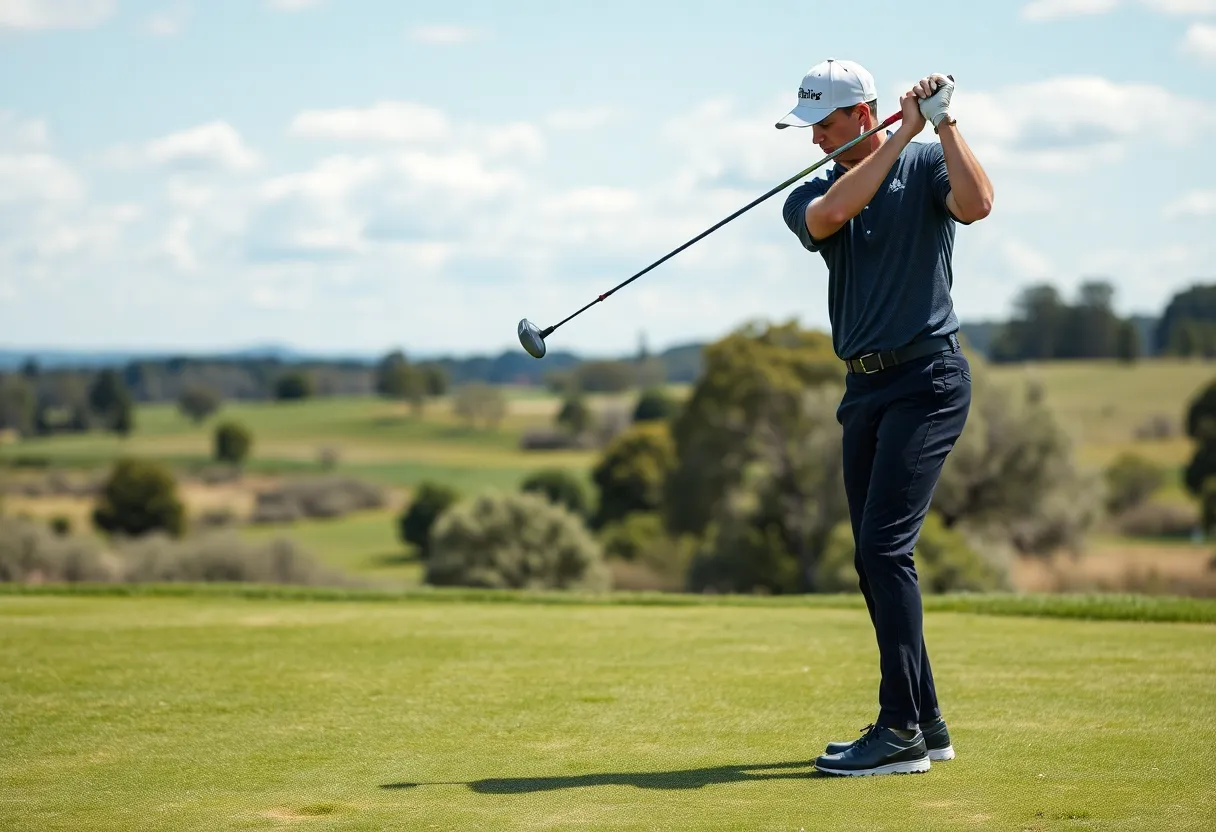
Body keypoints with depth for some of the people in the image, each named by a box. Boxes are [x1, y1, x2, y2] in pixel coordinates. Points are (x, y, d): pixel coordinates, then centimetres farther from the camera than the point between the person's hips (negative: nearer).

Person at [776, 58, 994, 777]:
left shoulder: (926, 166, -1)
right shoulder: (812, 196, 10)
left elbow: (976, 203, -22)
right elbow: (829, 213, -15)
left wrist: (942, 122, -19)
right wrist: (903, 131, -13)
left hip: (927, 378, -7)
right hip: (864, 387, 7)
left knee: (884, 544, -16)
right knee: (875, 557, 7)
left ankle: (902, 730, -15)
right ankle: (926, 725, 16)